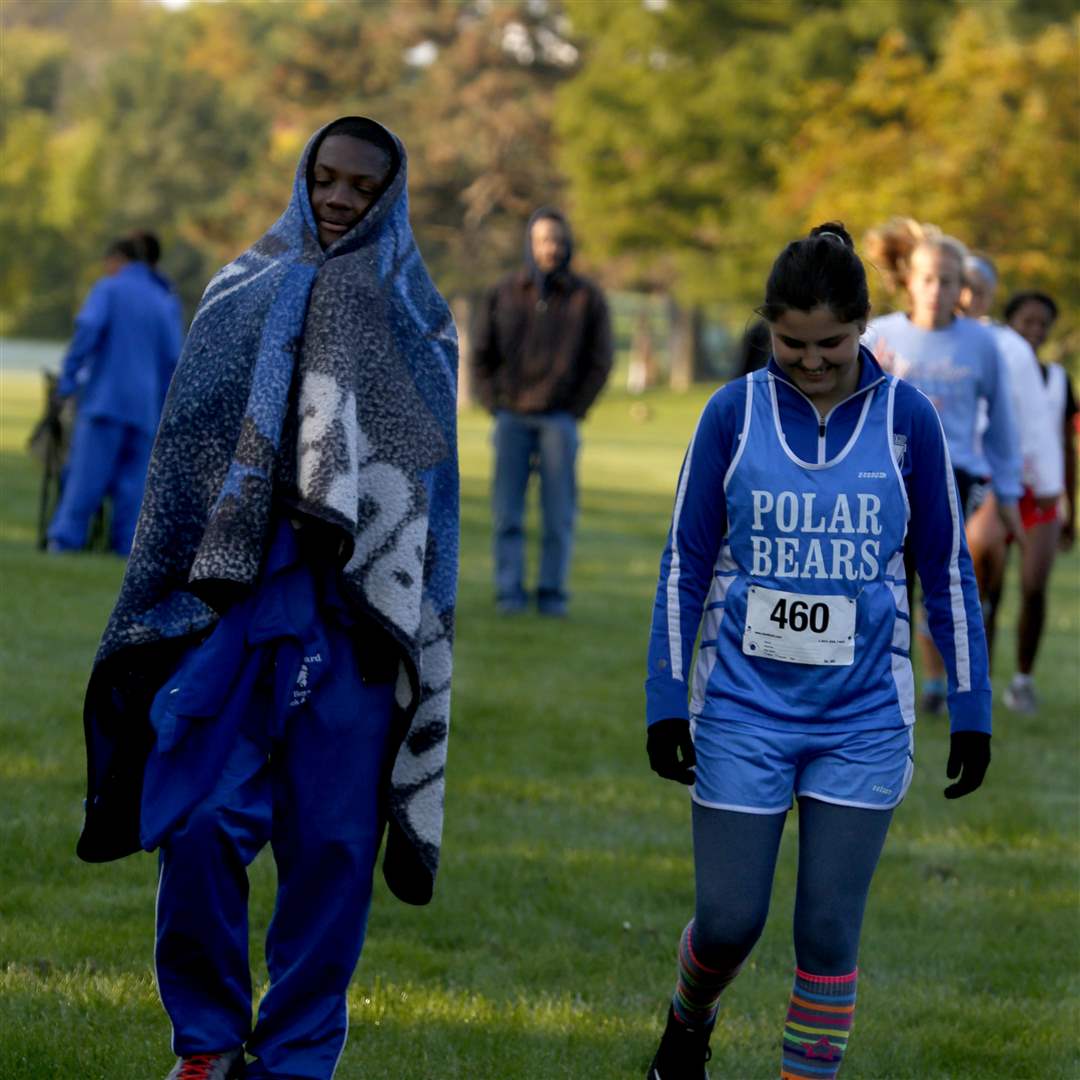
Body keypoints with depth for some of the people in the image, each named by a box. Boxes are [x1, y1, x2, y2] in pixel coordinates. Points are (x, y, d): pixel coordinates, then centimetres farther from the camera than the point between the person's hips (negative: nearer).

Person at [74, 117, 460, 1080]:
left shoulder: (417, 318, 11)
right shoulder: (243, 291, 11)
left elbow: (426, 484, 6)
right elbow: (191, 442, 10)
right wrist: (191, 581, -1)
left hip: (354, 611, 0)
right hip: (234, 593, 0)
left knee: (332, 842, 0)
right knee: (200, 821, -10)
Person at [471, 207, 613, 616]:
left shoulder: (587, 298, -2)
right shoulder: (503, 295, 2)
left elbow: (599, 362, 1)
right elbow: (482, 356, 8)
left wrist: (573, 414, -6)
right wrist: (496, 409, -1)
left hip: (559, 420, -1)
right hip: (512, 419, 1)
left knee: (558, 512, -3)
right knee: (507, 510, -3)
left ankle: (552, 594, 4)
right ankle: (509, 593, 1)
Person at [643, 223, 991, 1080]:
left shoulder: (907, 417, -2)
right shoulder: (734, 414, -3)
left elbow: (947, 571, 5)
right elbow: (686, 563, 3)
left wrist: (972, 711, 4)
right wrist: (665, 700, 0)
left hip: (864, 715, 0)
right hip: (743, 709, 0)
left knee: (829, 934, 0)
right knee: (729, 920, 4)